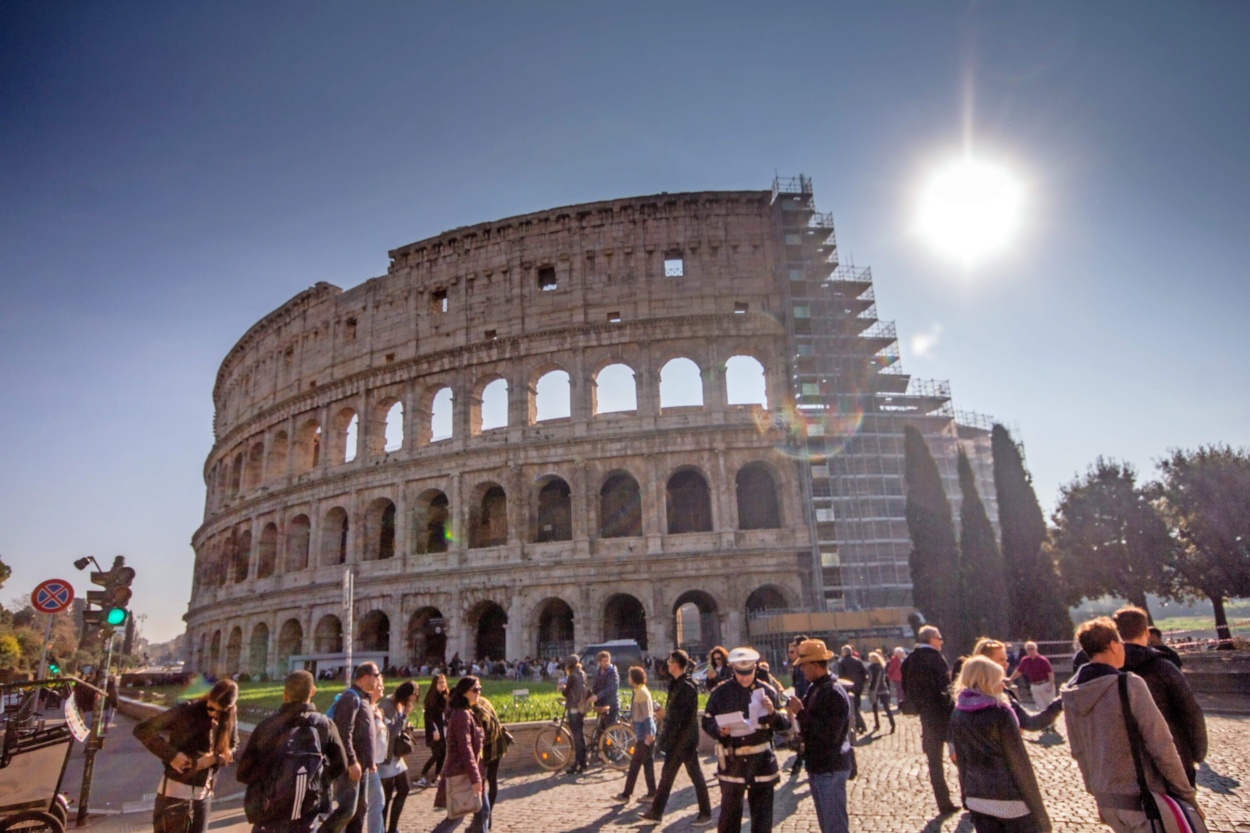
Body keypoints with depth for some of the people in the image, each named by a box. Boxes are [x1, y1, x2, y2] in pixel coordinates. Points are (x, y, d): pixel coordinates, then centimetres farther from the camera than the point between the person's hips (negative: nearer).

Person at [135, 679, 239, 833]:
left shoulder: (228, 721, -1)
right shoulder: (186, 711, -16)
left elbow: (233, 750, 8)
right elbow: (142, 729, -16)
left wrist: (214, 759, -13)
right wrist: (171, 755, -22)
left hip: (204, 795, 5)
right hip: (176, 793, -5)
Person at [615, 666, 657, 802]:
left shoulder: (642, 692, -17)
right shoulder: (640, 691, 13)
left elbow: (647, 715, -21)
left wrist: (648, 734, -24)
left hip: (644, 734, -10)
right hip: (643, 733, 10)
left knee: (635, 764, -3)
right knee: (647, 763, 12)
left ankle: (626, 794, 4)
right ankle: (652, 792, 18)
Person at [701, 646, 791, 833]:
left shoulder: (767, 691, -3)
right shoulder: (721, 693, -4)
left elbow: (785, 723, -1)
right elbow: (707, 722, 3)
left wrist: (773, 712, -21)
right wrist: (718, 730, -17)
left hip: (761, 761, 0)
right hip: (732, 761, 0)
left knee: (762, 814, 10)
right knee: (729, 812, 12)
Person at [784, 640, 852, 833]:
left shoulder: (834, 694, -21)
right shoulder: (813, 688, 6)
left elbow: (829, 735, -27)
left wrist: (801, 713, -24)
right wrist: (796, 712, -7)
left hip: (831, 770, -9)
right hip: (816, 766, 9)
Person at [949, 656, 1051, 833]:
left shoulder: (958, 715, 3)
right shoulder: (1000, 712, -13)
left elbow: (960, 761, 8)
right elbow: (1019, 762, -10)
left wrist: (967, 795, 17)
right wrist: (1039, 814, -3)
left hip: (977, 800, 5)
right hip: (1010, 800, -5)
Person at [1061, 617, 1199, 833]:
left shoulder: (1070, 695, 0)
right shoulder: (1130, 685, -18)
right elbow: (1161, 747, -16)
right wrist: (1186, 795, -4)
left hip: (1106, 802, 6)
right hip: (1143, 801, -5)